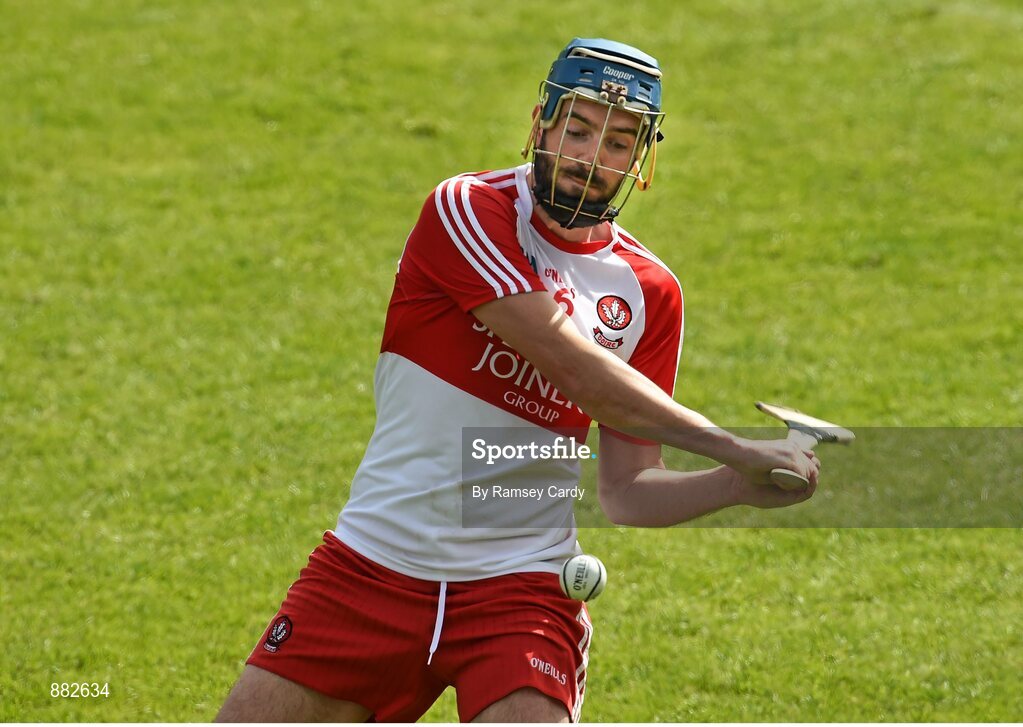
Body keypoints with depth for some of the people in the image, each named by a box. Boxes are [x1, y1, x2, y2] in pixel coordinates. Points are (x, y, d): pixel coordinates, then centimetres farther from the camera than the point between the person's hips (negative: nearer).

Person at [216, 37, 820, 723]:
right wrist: (733, 450, -19)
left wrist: (739, 487, -13)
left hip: (520, 582, 2)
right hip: (374, 560, -2)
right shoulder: (465, 209, -9)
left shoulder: (650, 295, 5)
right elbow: (573, 365, -19)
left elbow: (627, 492, 7)